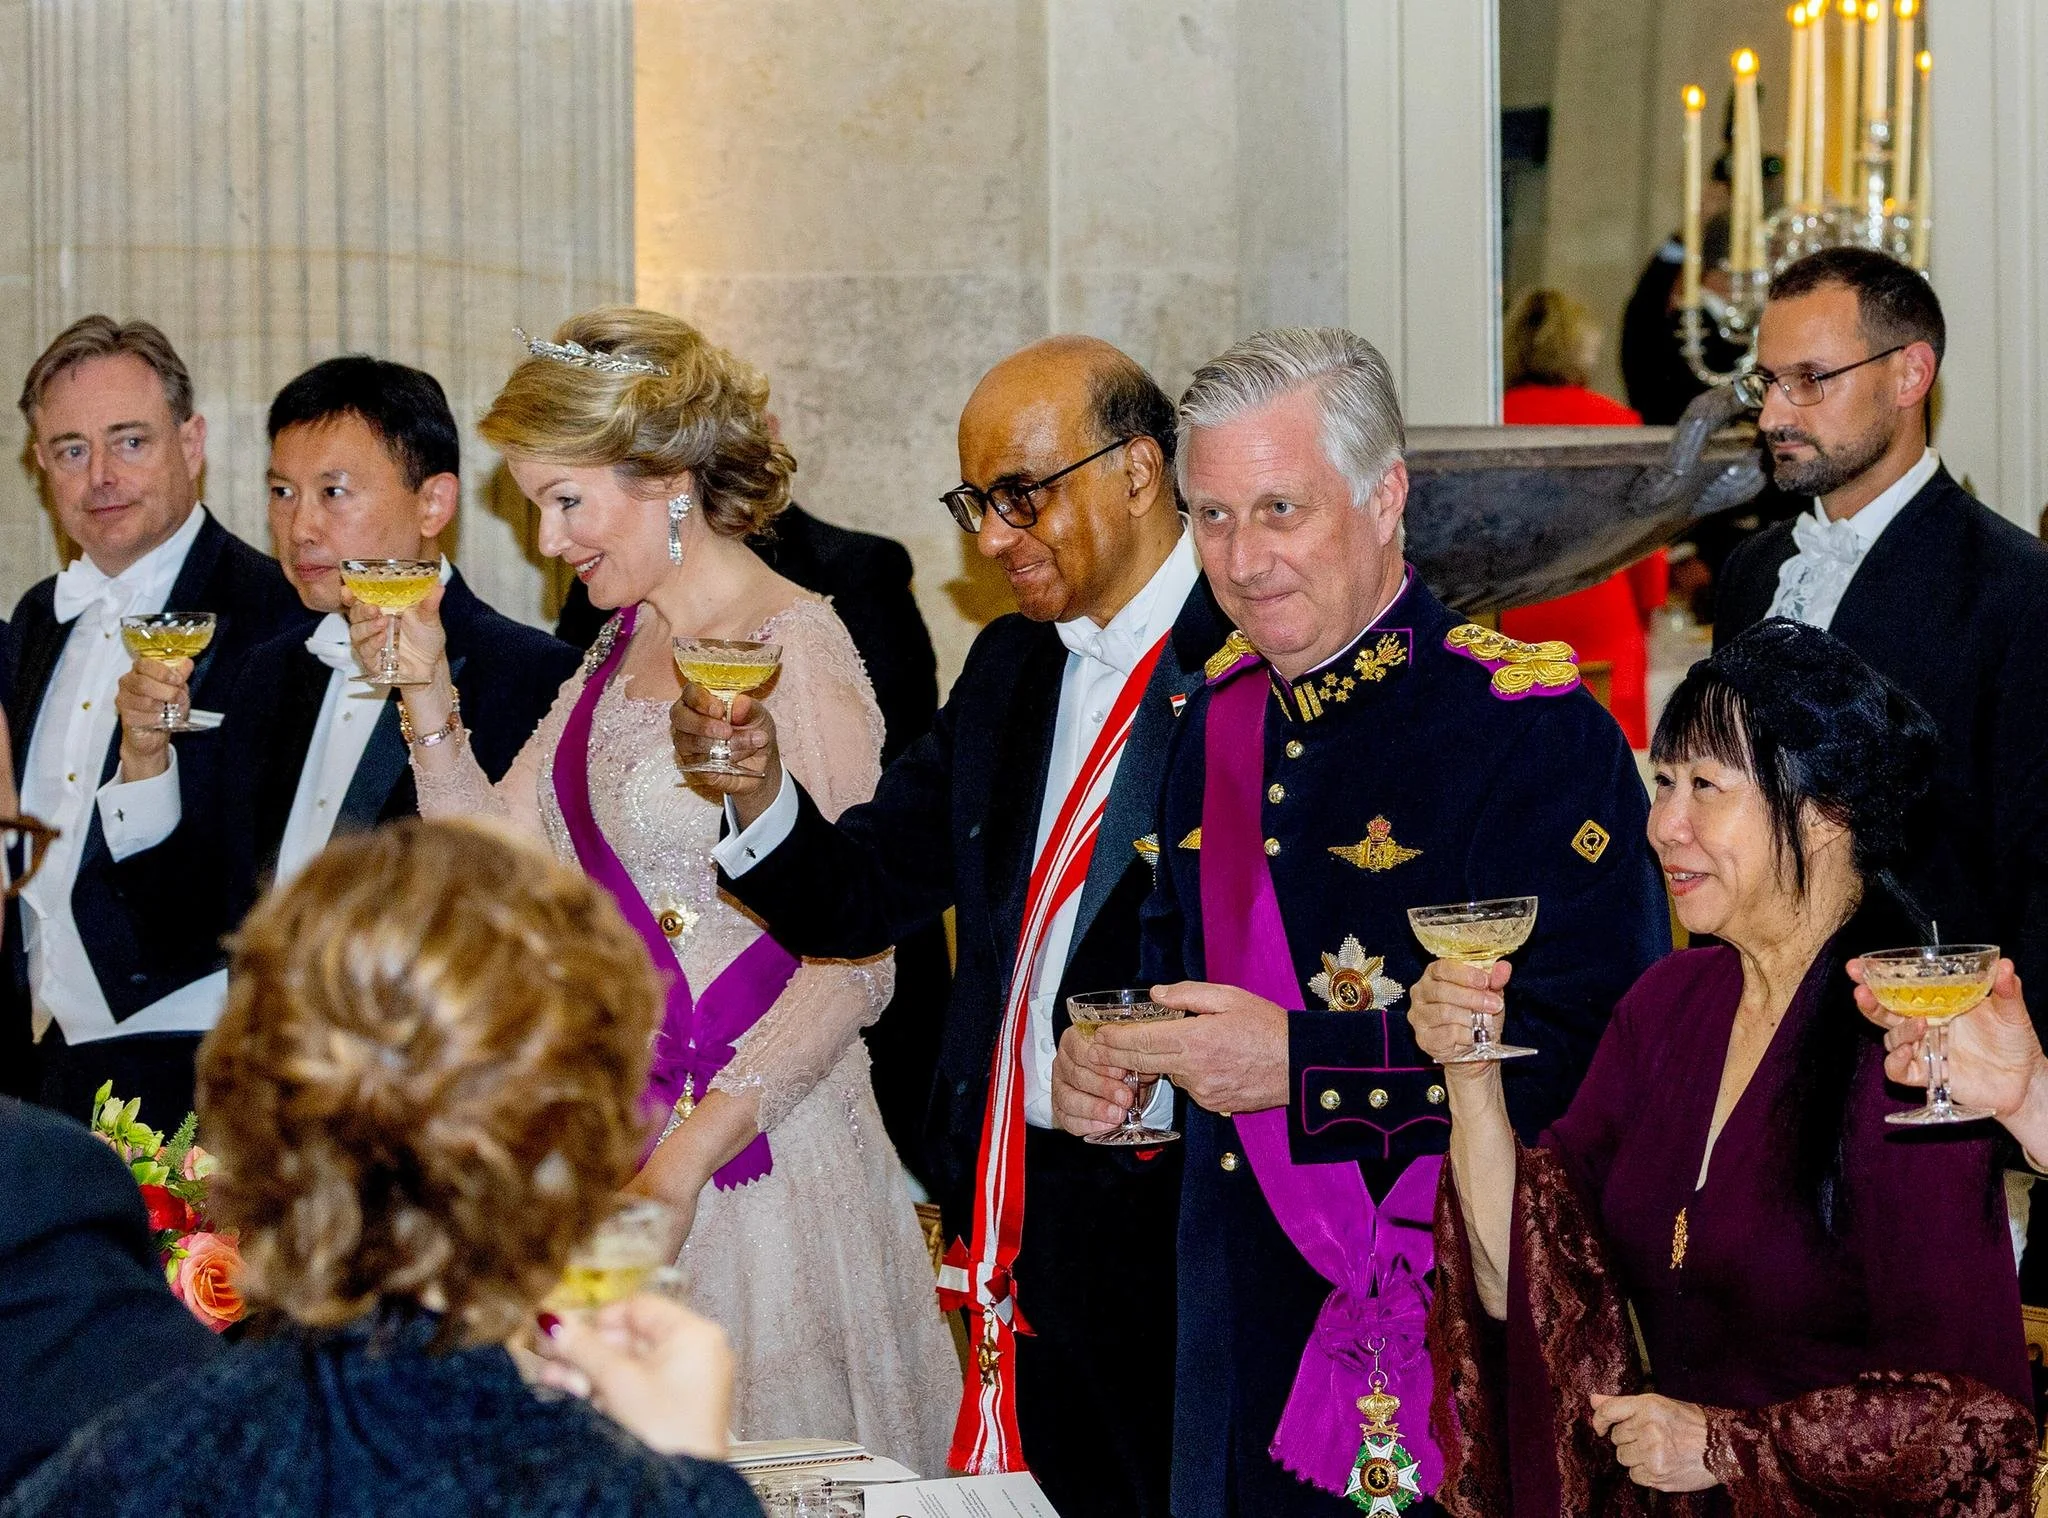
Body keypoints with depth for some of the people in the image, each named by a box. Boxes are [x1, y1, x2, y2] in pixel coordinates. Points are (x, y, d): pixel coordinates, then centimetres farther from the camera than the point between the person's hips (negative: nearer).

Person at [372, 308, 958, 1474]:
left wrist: (689, 1156, -22)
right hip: (615, 1111, 7)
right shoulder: (624, 645, 10)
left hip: (749, 1136, -7)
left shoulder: (795, 650, -14)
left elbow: (853, 966, -18)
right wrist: (429, 692, -1)